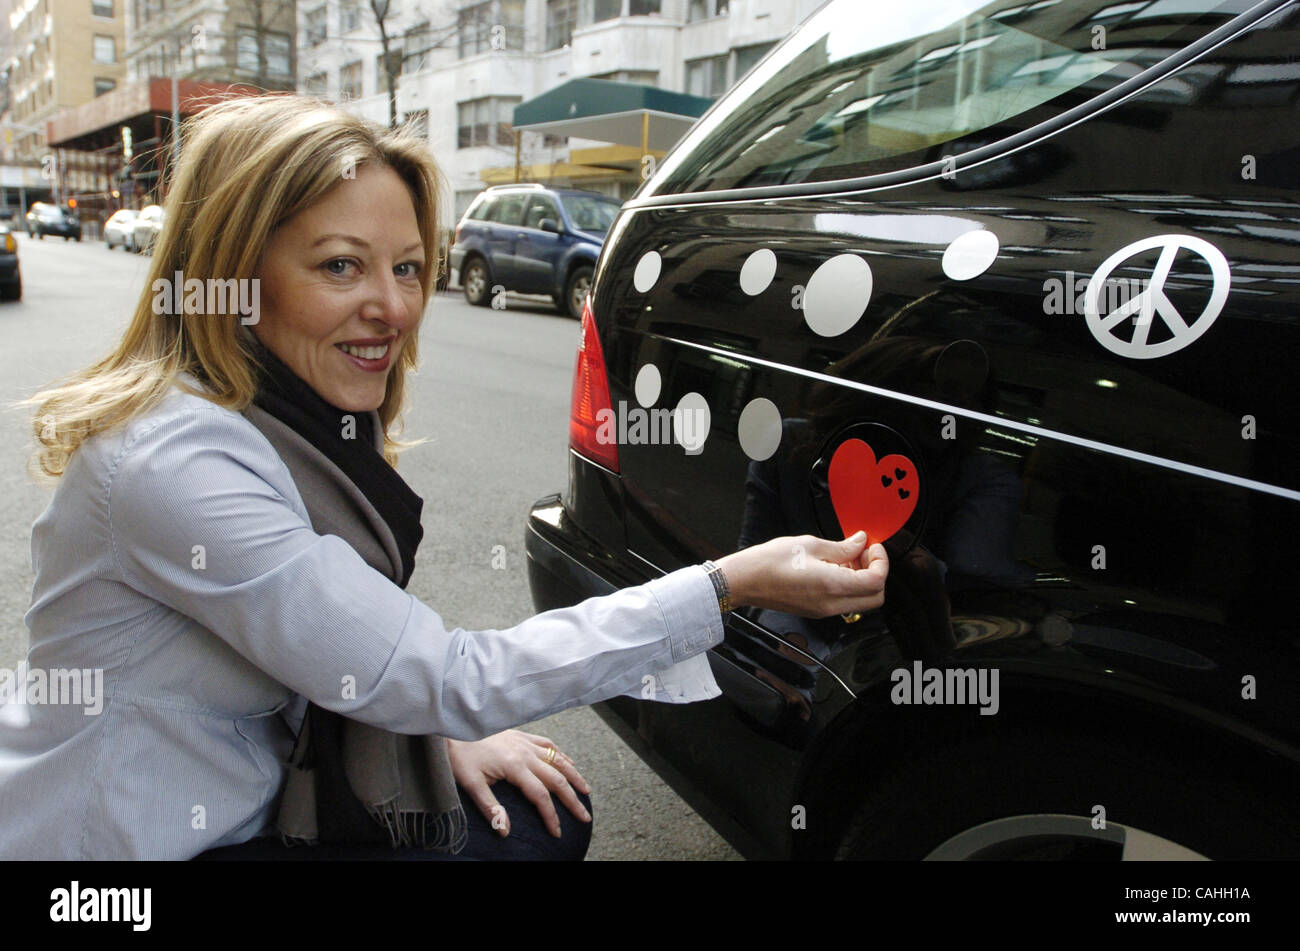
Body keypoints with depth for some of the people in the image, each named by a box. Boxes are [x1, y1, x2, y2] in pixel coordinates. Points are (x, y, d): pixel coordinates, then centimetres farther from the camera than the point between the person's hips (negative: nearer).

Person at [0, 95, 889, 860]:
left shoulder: (309, 419, -2)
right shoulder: (177, 460, -29)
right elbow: (447, 681, -29)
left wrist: (442, 727, -8)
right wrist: (731, 584, -28)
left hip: (245, 804, 7)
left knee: (548, 814, 2)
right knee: (508, 845, -11)